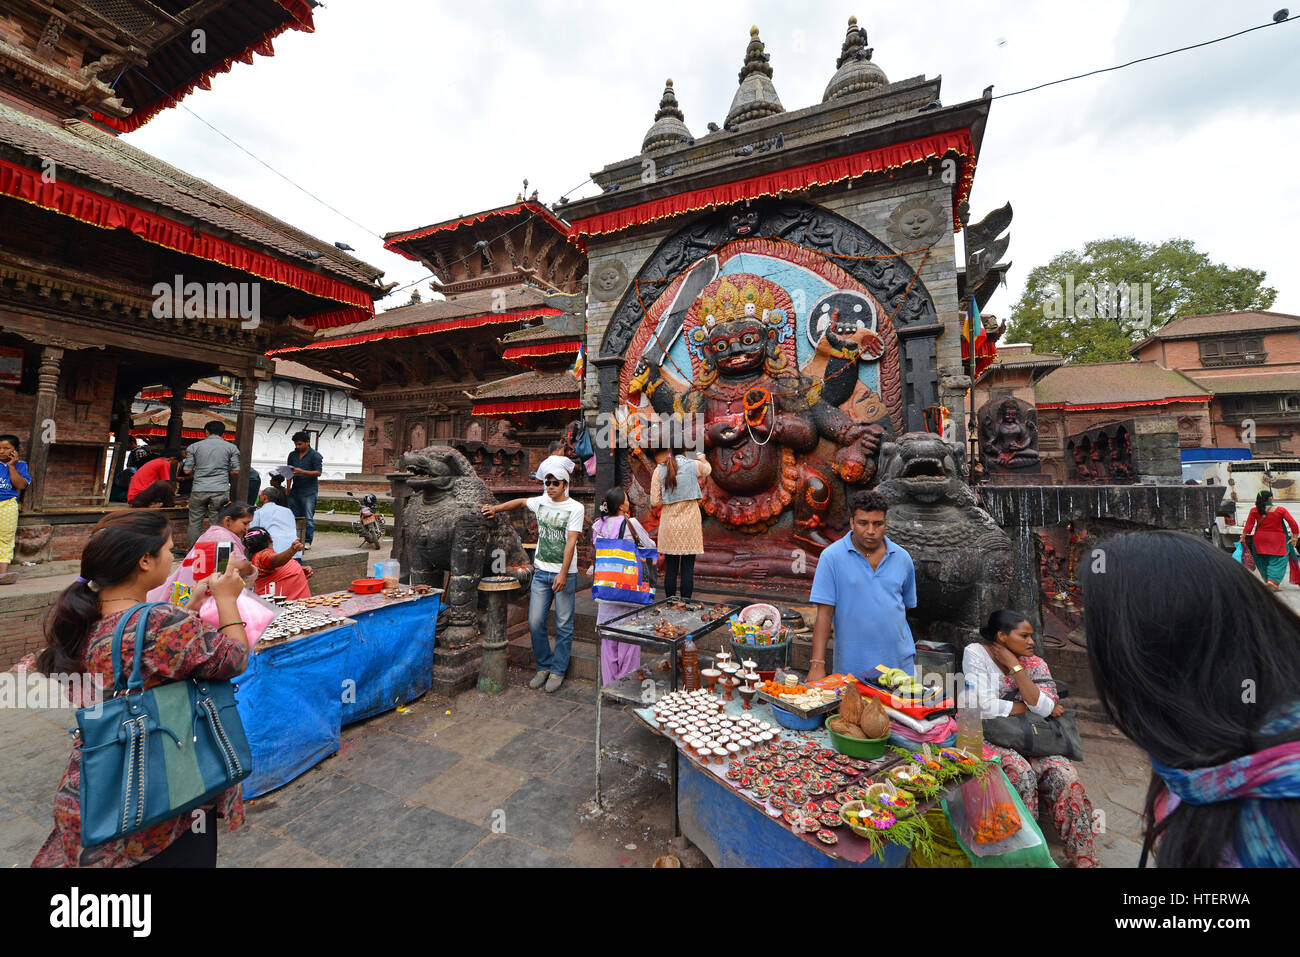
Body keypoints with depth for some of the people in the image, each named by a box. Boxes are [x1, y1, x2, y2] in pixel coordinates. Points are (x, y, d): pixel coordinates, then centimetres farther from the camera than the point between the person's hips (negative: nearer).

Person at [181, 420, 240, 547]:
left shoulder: (194, 447, 7)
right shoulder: (231, 447, 4)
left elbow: (187, 470, 4)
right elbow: (235, 471, 0)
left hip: (199, 490, 1)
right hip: (221, 490, -1)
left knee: (195, 523, 11)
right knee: (217, 524, 2)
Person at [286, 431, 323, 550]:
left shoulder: (315, 455, -4)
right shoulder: (292, 455, 13)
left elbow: (318, 472, -11)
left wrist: (302, 472, -22)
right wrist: (288, 488, 12)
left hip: (309, 491, -6)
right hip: (295, 490, 6)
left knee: (308, 517, -5)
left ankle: (307, 541, 1)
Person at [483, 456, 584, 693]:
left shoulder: (575, 508, -8)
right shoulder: (540, 502, 6)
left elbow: (571, 542, -15)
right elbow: (521, 502, 28)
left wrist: (563, 573, -20)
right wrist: (496, 508, 18)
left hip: (565, 574, -4)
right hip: (541, 572, 4)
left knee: (563, 626, 4)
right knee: (535, 622, 4)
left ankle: (558, 671, 19)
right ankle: (543, 666, 22)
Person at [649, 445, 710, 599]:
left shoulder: (658, 471, -3)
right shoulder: (693, 465, 0)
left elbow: (654, 502, -4)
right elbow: (708, 469, 25)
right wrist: (701, 458, 45)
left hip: (669, 522, 1)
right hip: (690, 522, -1)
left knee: (670, 568, 9)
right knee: (688, 568, 4)